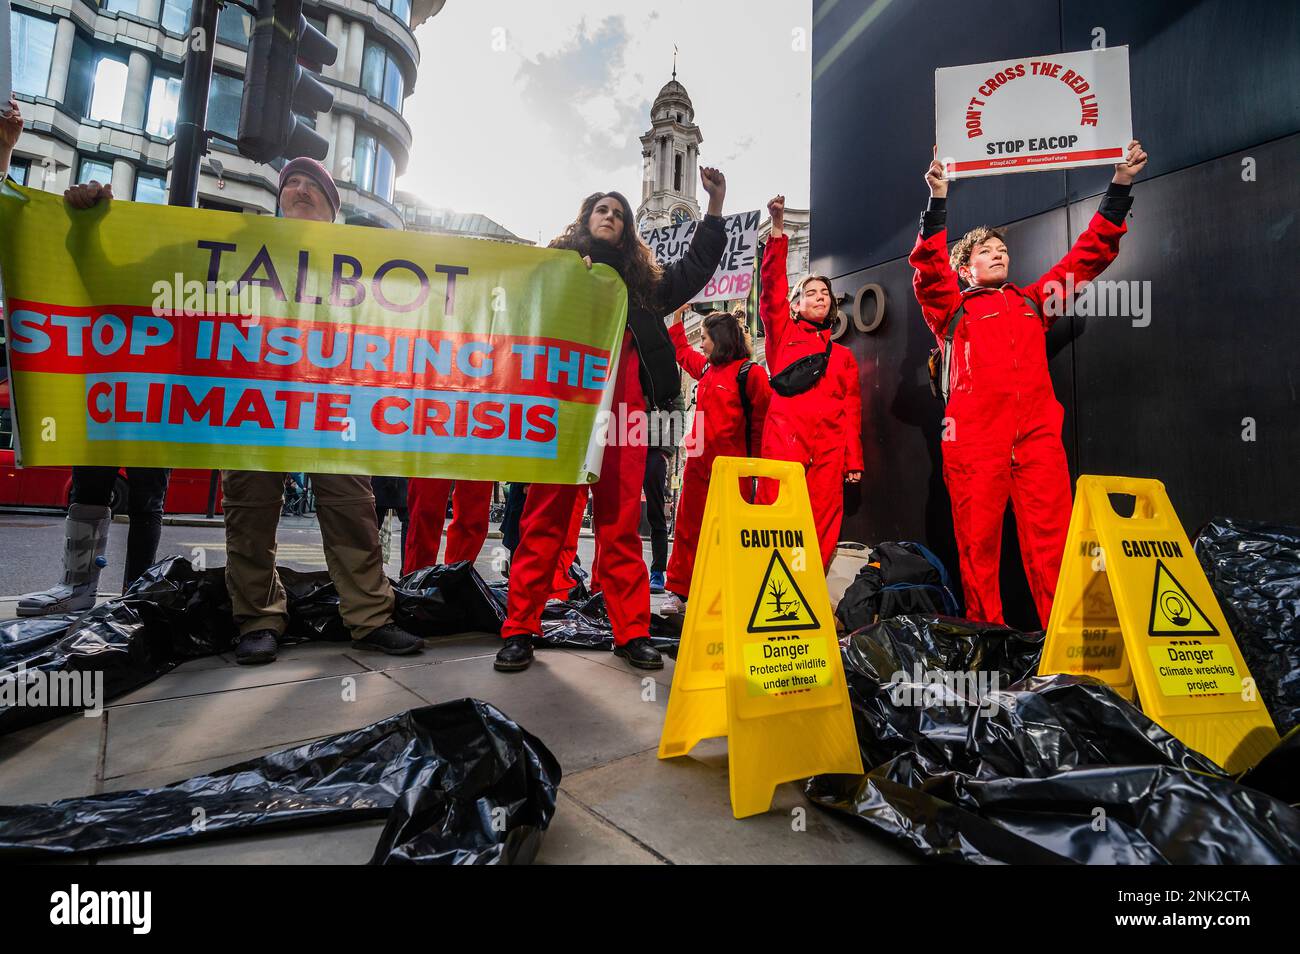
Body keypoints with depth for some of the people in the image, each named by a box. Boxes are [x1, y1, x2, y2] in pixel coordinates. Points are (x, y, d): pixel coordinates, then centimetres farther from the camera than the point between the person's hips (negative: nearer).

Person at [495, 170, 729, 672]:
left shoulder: (642, 278, 26)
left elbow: (695, 267, 29)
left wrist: (715, 205, 22)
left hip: (623, 404, 2)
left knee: (622, 520, 0)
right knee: (547, 514, -6)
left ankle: (631, 630, 5)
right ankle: (520, 629, 1)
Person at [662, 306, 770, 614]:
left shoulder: (749, 372, -7)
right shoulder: (706, 368, 14)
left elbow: (762, 420, -7)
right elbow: (682, 351, 35)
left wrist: (753, 460, -6)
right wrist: (677, 317, 34)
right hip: (698, 462, 7)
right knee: (687, 527, 8)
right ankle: (679, 592, 17)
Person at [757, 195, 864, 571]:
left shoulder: (843, 355, 22)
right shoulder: (782, 334, 15)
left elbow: (852, 410, 17)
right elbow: (772, 287, 2)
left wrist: (854, 460, 8)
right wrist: (778, 229, -7)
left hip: (829, 448, 3)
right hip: (783, 441, -3)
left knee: (823, 529, -2)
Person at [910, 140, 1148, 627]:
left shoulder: (1033, 301, 26)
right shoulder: (952, 309, 14)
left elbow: (1090, 253, 26)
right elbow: (929, 269, -2)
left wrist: (1119, 187, 19)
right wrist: (938, 201, -12)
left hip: (1039, 436, 3)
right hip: (975, 439, -3)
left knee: (1051, 540, -4)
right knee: (978, 544, -2)